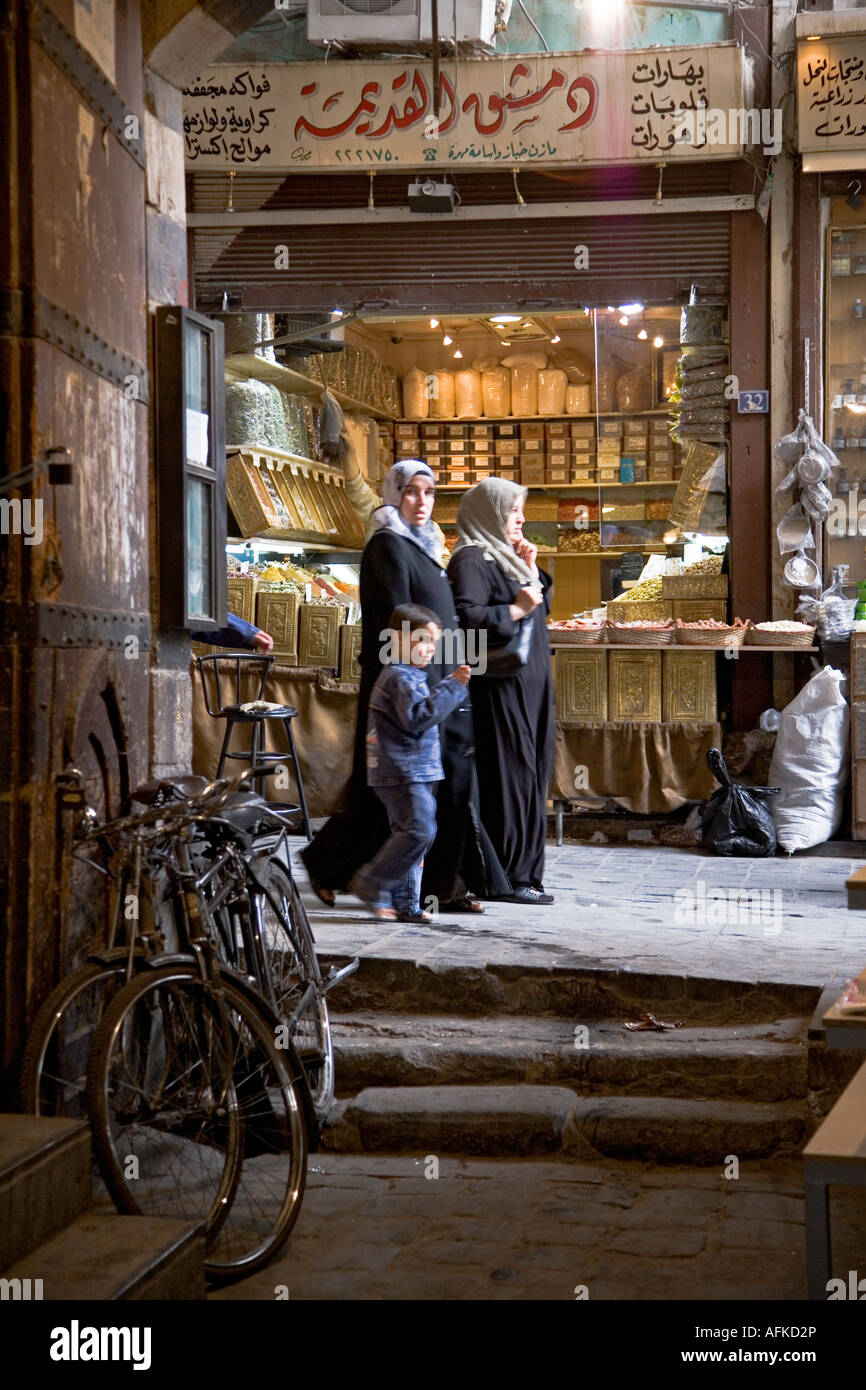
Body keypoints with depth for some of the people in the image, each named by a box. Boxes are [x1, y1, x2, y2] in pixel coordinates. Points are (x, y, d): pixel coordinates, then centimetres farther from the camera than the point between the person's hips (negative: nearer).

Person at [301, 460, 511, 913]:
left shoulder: (421, 546, 17)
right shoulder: (387, 545, -10)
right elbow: (394, 621, -17)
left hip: (437, 684, 9)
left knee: (451, 782, 5)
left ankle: (444, 886, 8)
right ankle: (325, 863, 12)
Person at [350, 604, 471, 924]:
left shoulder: (409, 676, 20)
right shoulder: (400, 678, -14)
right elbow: (418, 717, -27)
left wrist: (449, 686, 20)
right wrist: (452, 688, -26)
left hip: (413, 773, 11)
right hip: (402, 772, -11)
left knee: (409, 834, 11)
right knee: (419, 830, -16)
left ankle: (404, 904, 15)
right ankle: (371, 883, -8)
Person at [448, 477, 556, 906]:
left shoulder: (502, 557, 20)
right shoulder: (472, 559, -9)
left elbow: (541, 609, 24)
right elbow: (467, 616, -22)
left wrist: (532, 572, 11)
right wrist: (516, 609, -17)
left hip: (528, 684, 10)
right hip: (499, 686, -10)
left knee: (530, 775, 9)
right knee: (510, 775, -9)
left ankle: (522, 872, 13)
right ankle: (507, 876, -4)